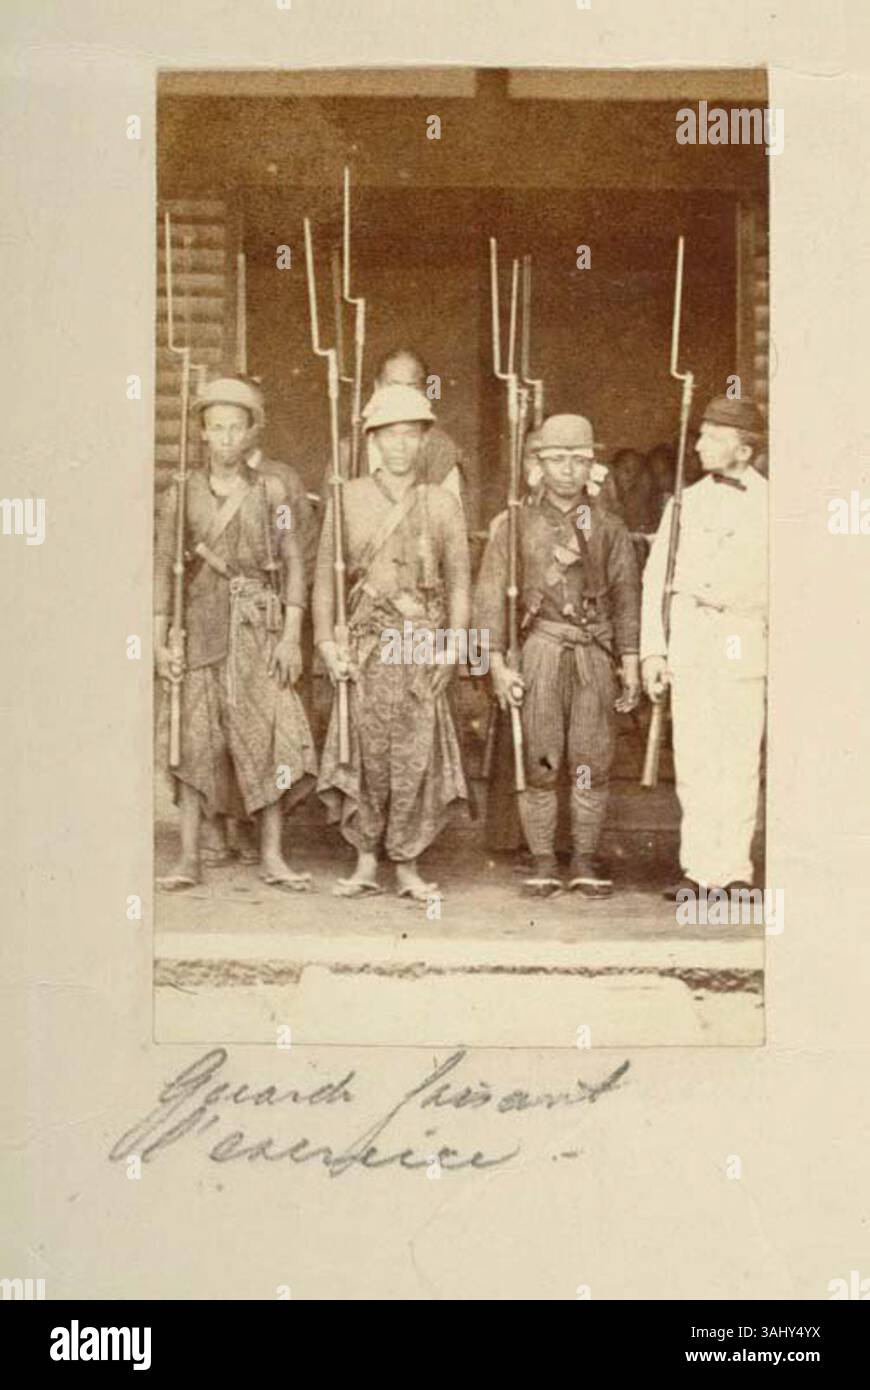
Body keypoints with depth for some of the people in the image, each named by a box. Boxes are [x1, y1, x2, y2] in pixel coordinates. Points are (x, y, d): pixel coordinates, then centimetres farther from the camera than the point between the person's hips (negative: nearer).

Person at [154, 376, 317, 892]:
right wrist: (160, 641, 1)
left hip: (259, 627, 0)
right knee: (197, 739, 1)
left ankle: (272, 858, 2)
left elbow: (293, 565, 3)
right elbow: (163, 568, 6)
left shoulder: (272, 491, 5)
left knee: (271, 733, -5)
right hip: (203, 628, 1)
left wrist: (291, 637, -5)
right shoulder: (181, 494, 6)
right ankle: (189, 858, 7)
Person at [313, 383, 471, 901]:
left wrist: (453, 644, -1)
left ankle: (408, 866, 10)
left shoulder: (443, 504, 9)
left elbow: (459, 582, 9)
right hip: (365, 644, 0)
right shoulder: (348, 499, 8)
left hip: (424, 646, 0)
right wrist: (327, 641, -1)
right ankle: (366, 862, 13)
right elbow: (326, 576, 8)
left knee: (418, 756, -2)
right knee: (364, 755, 0)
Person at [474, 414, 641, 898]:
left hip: (595, 655, 1)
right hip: (539, 653, -1)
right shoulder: (514, 525, 5)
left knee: (593, 763, 2)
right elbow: (492, 595, 2)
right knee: (539, 763, 0)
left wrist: (630, 663, 4)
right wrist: (498, 664, -6)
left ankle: (586, 861, 13)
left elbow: (627, 596, 11)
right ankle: (543, 862, 10)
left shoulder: (610, 527, 10)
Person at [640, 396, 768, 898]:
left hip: (744, 642, -2)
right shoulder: (687, 502, 13)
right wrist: (652, 649, 4)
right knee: (692, 759, 0)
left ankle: (734, 870, 5)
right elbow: (655, 577, 12)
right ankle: (699, 866, 8)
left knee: (739, 761, -3)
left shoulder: (769, 504, 5)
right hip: (688, 640, 2)